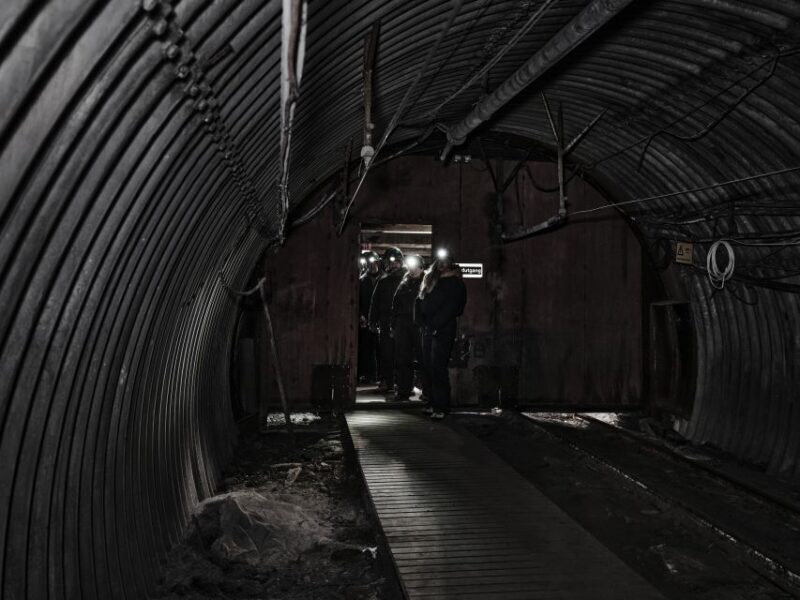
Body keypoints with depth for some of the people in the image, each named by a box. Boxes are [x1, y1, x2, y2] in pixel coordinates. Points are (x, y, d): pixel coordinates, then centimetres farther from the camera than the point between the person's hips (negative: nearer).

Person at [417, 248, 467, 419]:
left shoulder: (455, 284, -2)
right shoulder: (432, 280, 17)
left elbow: (451, 309, -9)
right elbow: (425, 306, 13)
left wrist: (435, 325, -10)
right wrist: (426, 323, 0)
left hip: (443, 331, -6)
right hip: (429, 330, 6)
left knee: (438, 368, -8)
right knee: (430, 367, 6)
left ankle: (442, 407, -3)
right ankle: (435, 403, 14)